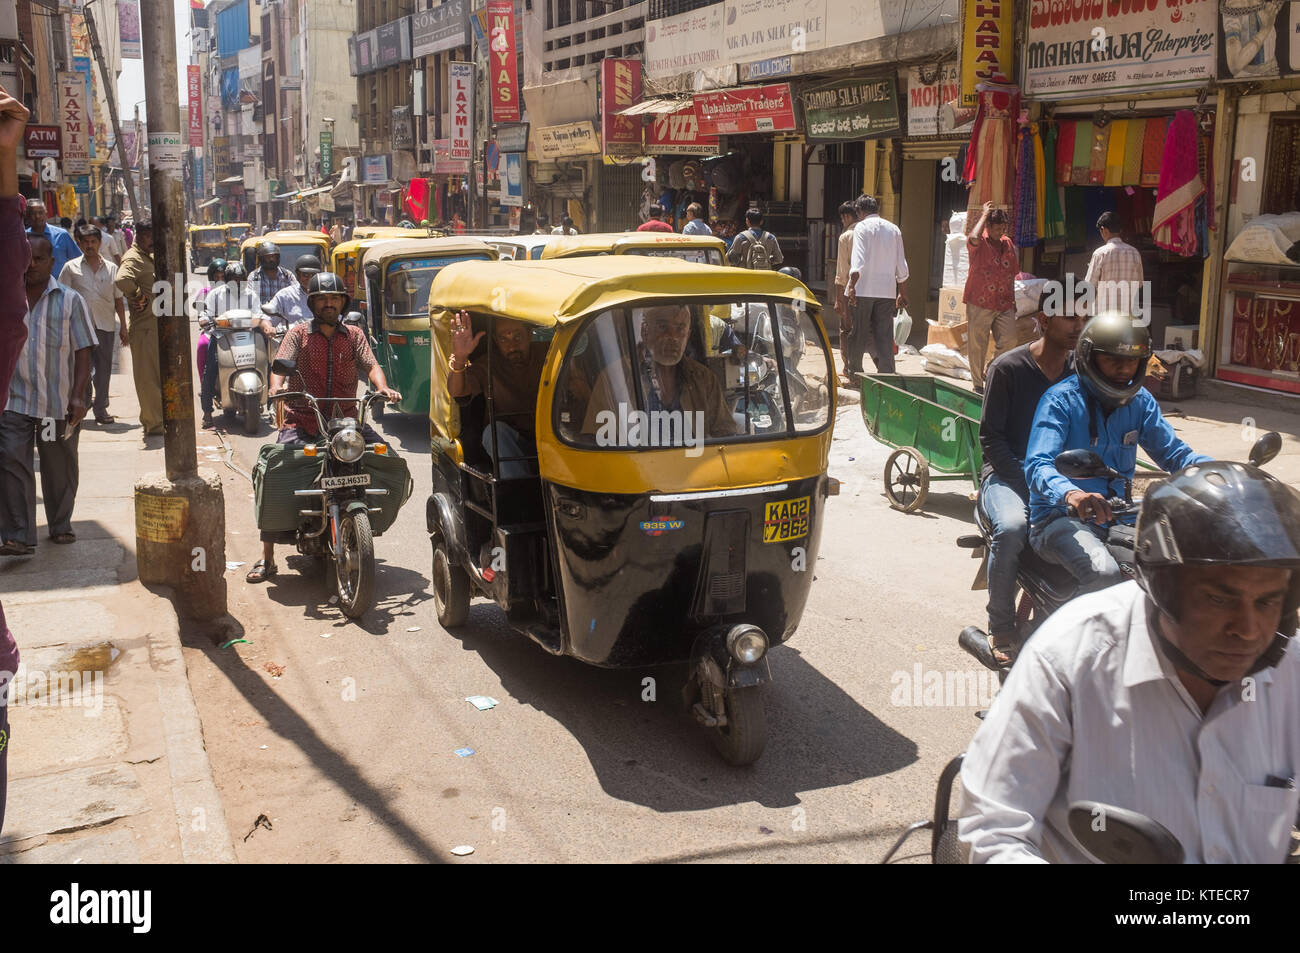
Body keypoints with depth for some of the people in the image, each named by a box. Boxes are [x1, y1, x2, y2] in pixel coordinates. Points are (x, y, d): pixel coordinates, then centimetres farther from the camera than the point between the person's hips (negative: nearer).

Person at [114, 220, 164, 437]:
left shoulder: (149, 257, 18)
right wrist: (139, 297, -22)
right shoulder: (133, 258, -14)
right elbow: (123, 280, -35)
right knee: (148, 377, -5)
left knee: (158, 376, 18)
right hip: (144, 328, -10)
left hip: (157, 326, 10)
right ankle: (153, 424, 0)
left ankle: (152, 419, 29)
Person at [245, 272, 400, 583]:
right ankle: (267, 556, -13)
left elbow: (370, 365, 1)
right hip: (303, 421, -2)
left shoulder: (354, 335, 15)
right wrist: (277, 386, -30)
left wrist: (382, 386, -22)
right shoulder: (298, 334, 9)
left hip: (346, 420, 2)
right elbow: (281, 363, -7)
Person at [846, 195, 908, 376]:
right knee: (884, 336, 3)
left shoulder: (862, 227, -2)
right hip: (887, 291, 4)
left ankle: (854, 374, 14)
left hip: (863, 288, -4)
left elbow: (859, 260, -16)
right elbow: (901, 266, 13)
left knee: (857, 335, 6)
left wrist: (852, 285, -20)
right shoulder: (894, 229, 13)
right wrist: (903, 293, 19)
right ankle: (887, 374, -5)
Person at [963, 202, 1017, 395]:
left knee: (1009, 340, -4)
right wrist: (984, 215, -17)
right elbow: (973, 238, -30)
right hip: (980, 303, -5)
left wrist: (1013, 299, 20)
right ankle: (978, 383, 13)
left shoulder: (1008, 244, 13)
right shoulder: (980, 242, -3)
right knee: (977, 345, 1)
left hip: (1004, 304, 5)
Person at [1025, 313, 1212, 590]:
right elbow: (1037, 465, -22)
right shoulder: (1061, 400, -9)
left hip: (1117, 517, 6)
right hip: (1062, 516, -6)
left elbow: (1173, 452, 14)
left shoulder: (1140, 401, 12)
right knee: (1104, 573, -34)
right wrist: (1070, 493, -45)